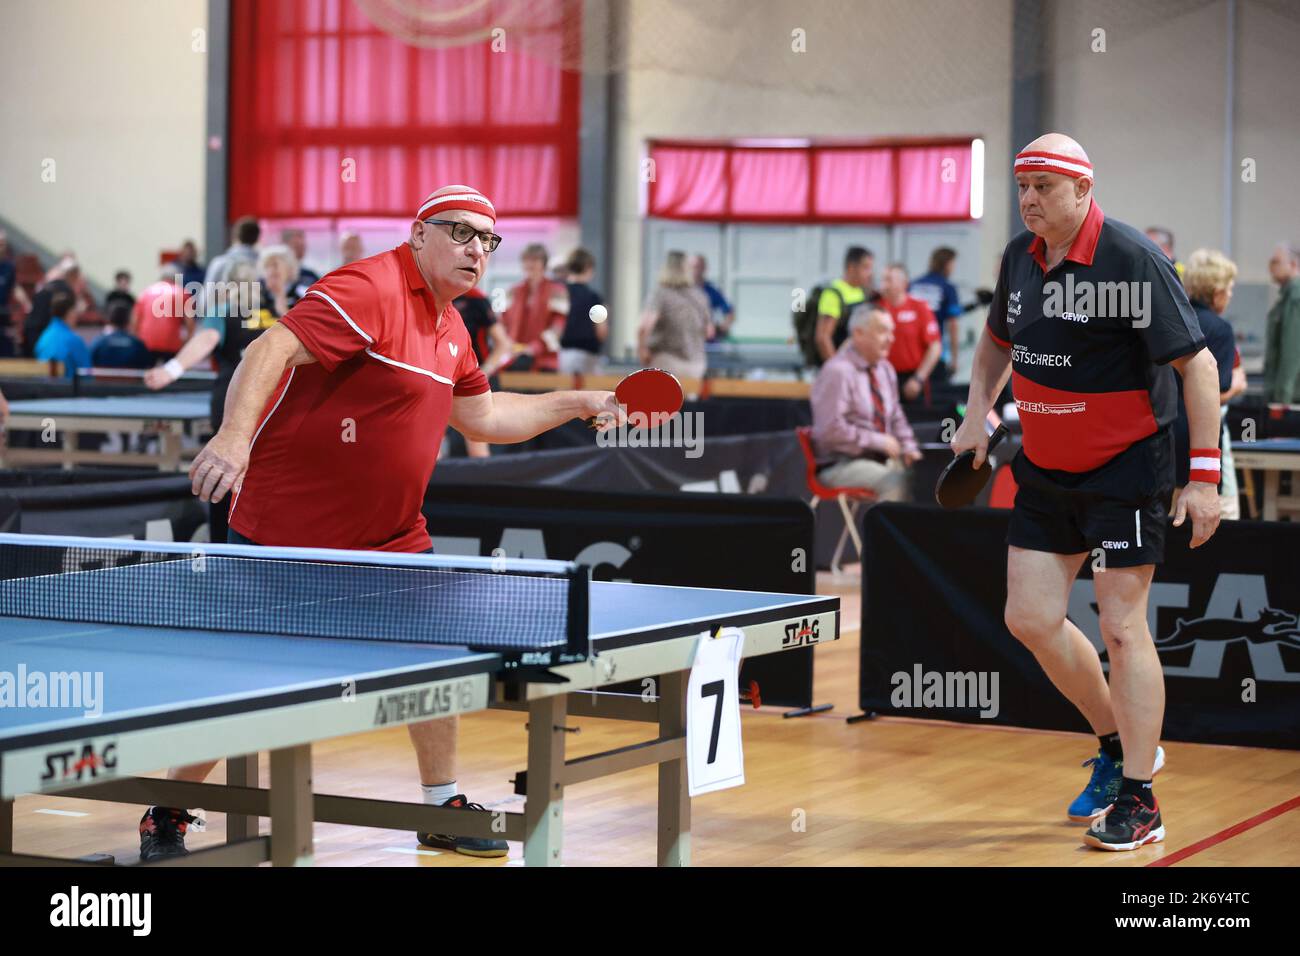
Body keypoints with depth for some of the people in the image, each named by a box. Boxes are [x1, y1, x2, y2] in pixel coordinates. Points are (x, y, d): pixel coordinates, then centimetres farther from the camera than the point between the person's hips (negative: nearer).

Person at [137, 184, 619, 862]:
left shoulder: (450, 328, 10)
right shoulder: (369, 290, -18)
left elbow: (482, 417, 25)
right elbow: (273, 349, -30)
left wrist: (579, 403, 19)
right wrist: (235, 435, -46)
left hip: (388, 536, 8)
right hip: (283, 529, -8)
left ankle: (442, 806, 21)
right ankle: (167, 814, 16)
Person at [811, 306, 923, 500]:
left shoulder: (885, 369, 13)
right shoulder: (837, 372, -13)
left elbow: (896, 418, 23)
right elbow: (831, 430, -20)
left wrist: (909, 449, 4)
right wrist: (879, 442, -17)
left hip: (882, 459, 8)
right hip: (842, 464, -8)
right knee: (895, 481, -33)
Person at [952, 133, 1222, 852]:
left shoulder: (1132, 261, -18)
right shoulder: (1019, 258, 3)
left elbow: (1197, 364, -17)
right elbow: (997, 339, 23)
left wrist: (1205, 475, -21)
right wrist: (978, 413, 10)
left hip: (1125, 469, -7)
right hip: (1044, 470, 7)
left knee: (1122, 628, -5)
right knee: (1031, 618, 4)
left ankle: (1139, 802, 5)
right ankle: (1118, 743, 27)